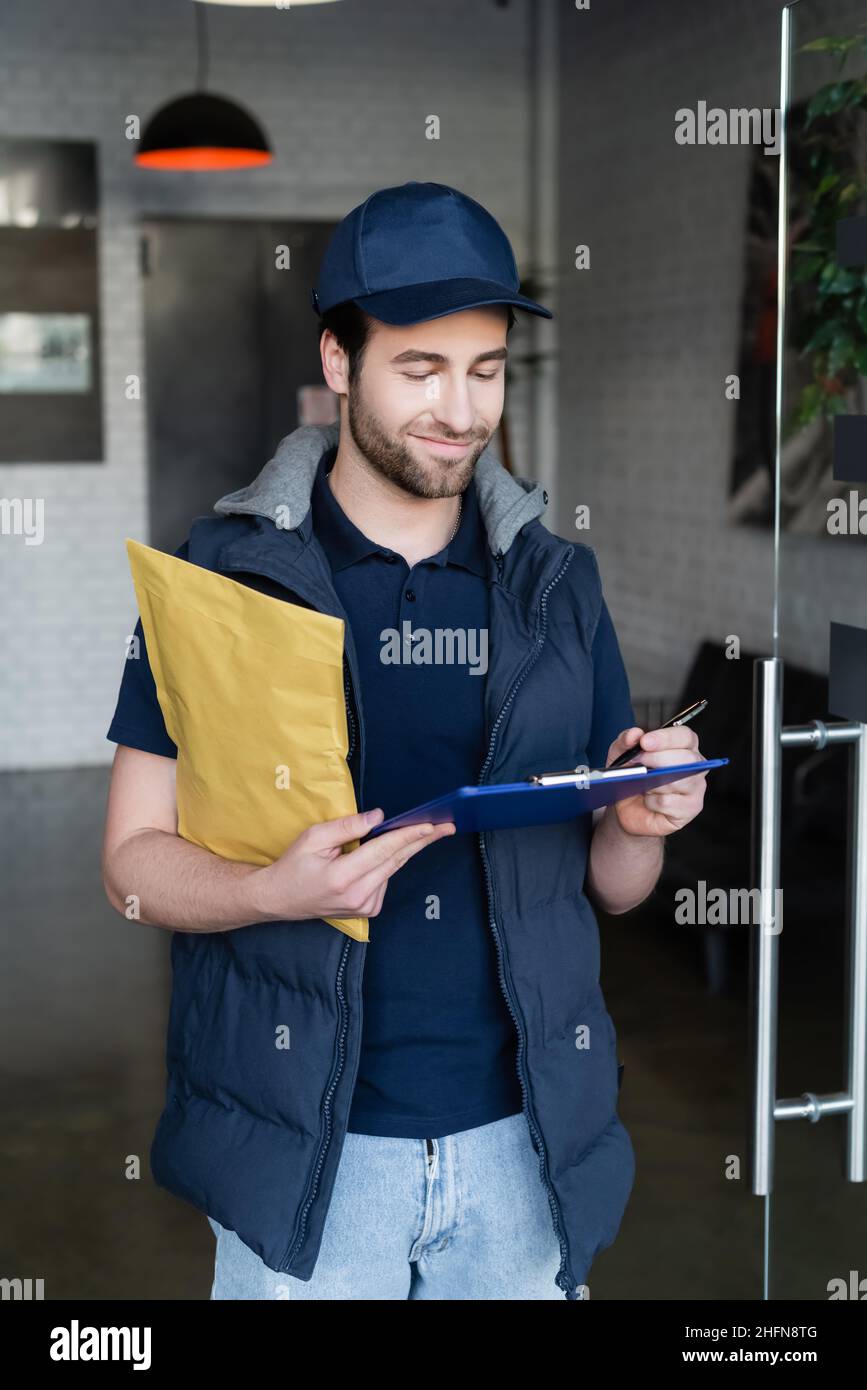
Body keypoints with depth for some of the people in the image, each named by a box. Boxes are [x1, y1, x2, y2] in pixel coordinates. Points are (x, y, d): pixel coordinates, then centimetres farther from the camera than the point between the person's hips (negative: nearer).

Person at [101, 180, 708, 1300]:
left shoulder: (555, 583, 4)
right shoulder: (229, 571, -5)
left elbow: (608, 887, 9)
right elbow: (135, 859, -4)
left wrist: (643, 822, -13)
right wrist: (273, 889, -24)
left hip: (520, 1136, 3)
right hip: (305, 1143, -2)